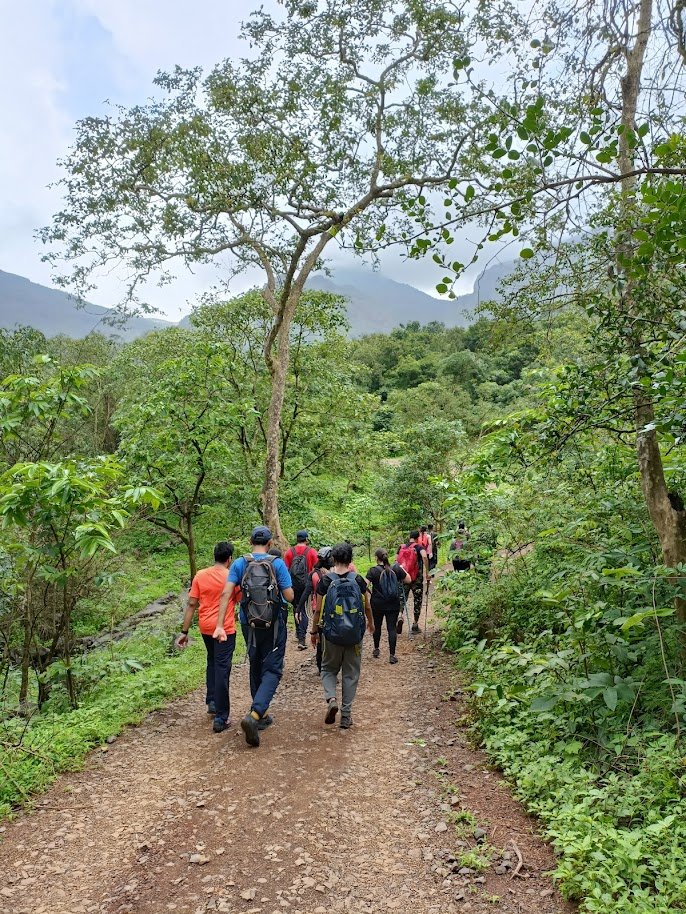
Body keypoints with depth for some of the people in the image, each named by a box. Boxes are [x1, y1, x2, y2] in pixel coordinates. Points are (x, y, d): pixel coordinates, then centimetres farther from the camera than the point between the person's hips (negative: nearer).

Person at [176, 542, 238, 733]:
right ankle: (220, 718, 1)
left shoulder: (200, 576, 0)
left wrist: (184, 632, 2)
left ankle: (211, 702, 29)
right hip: (225, 629, -4)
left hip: (205, 627, 4)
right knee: (222, 670, 0)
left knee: (212, 663, 27)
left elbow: (191, 604, -1)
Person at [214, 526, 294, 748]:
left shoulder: (239, 563, -2)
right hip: (274, 625, -3)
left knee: (256, 669, 20)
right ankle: (254, 715, -19)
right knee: (272, 670, 1)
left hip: (249, 625, 3)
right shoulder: (278, 564, -8)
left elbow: (226, 593, -12)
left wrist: (220, 625, -13)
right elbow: (289, 597, -11)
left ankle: (261, 715, 30)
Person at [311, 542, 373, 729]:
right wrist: (370, 623, 27)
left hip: (332, 635, -1)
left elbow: (318, 610, -3)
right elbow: (367, 607, 7)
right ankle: (346, 715, 14)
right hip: (355, 636, 1)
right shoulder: (358, 580, -4)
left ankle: (331, 698, -6)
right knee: (351, 674, 12)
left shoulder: (325, 581, -8)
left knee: (329, 669, 19)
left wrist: (314, 632, 11)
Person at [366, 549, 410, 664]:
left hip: (377, 604, -1)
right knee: (392, 628, 2)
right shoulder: (396, 569, -3)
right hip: (393, 605, 1)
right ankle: (392, 655, -1)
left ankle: (376, 650, 32)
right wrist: (402, 569, 15)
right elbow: (408, 580, 6)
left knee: (377, 626, 18)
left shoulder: (373, 571, -10)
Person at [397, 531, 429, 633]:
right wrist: (427, 572, -19)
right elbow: (424, 556, -24)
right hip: (417, 579, -3)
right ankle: (415, 624, 13)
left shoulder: (401, 547, 6)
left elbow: (397, 562, 5)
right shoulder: (418, 547, -5)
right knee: (417, 600, 10)